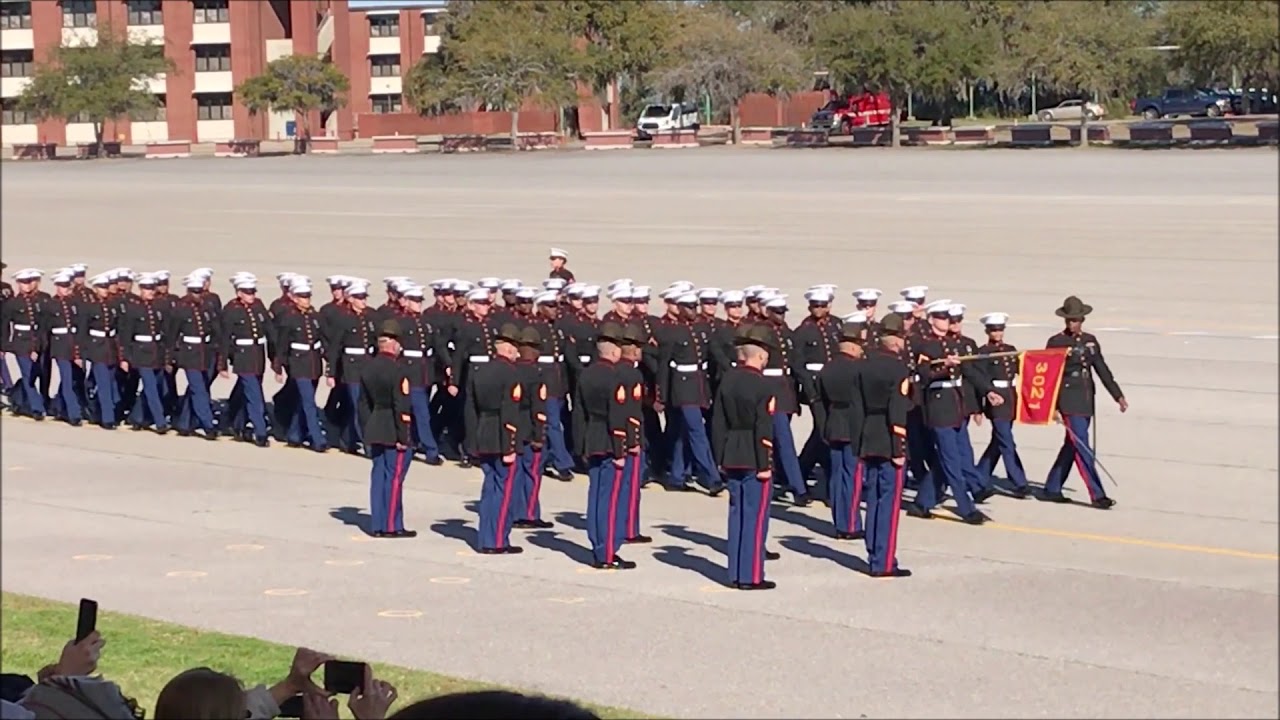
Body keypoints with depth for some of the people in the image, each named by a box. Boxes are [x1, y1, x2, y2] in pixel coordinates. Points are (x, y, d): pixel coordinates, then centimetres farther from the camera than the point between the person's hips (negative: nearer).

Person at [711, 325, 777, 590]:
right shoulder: (764, 386, -14)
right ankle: (752, 576, 0)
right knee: (756, 517, -1)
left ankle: (736, 574, 16)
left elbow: (718, 422, 9)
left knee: (737, 515, 12)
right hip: (755, 460, -7)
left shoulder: (727, 381, 6)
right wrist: (765, 464, -13)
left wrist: (721, 457, 15)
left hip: (732, 458, 7)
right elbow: (764, 429, -18)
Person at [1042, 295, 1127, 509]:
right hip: (1069, 401, -6)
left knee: (1071, 446, 11)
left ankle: (1052, 489, 21)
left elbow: (1102, 369, 11)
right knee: (1082, 448, -9)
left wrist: (1118, 395, 5)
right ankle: (1097, 495, -10)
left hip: (1086, 401, 6)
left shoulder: (1090, 341, 11)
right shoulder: (1056, 342, -5)